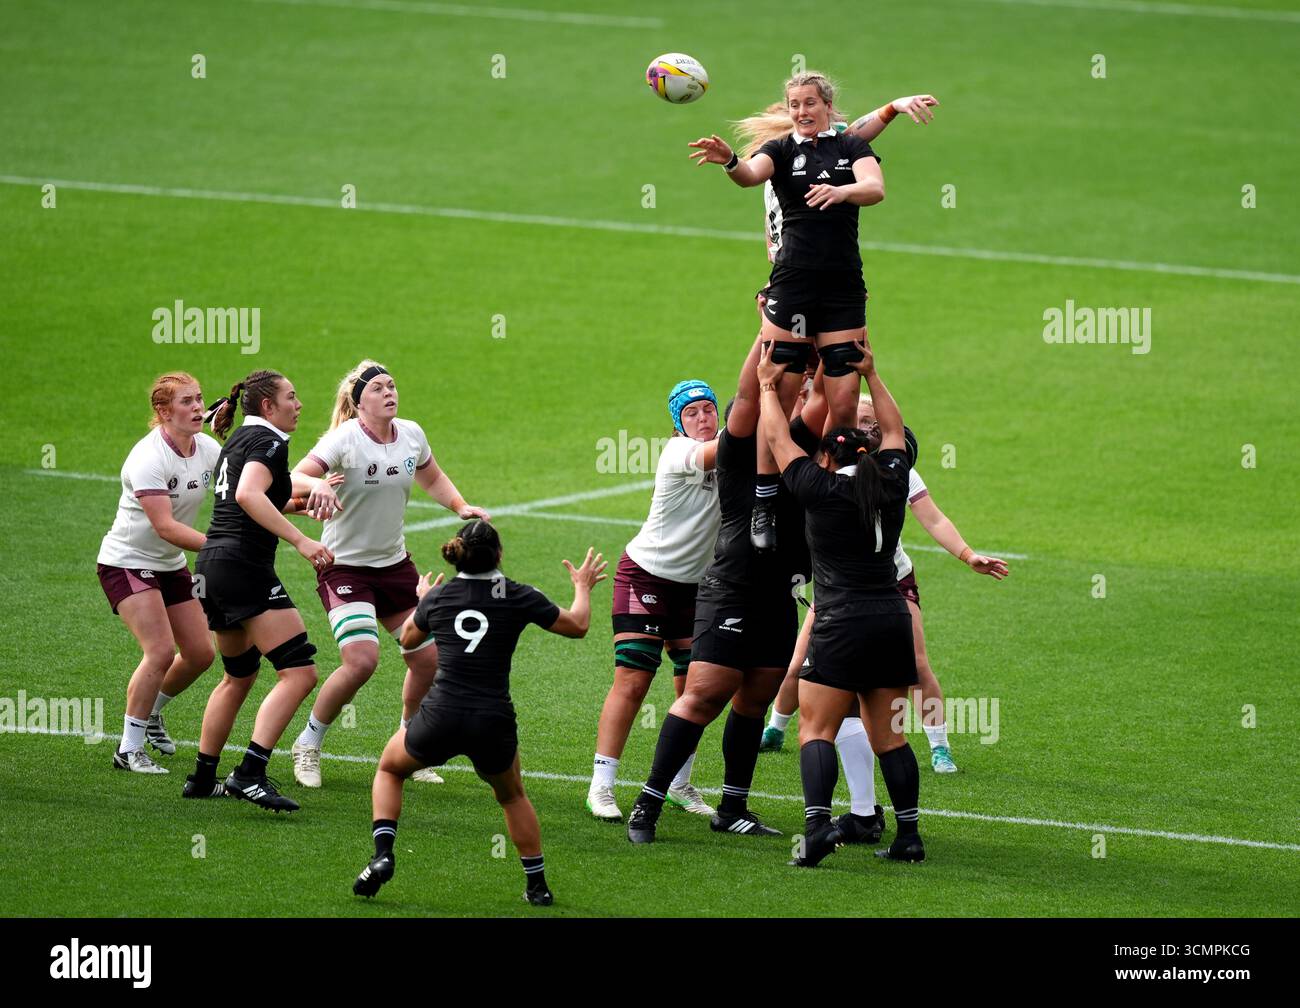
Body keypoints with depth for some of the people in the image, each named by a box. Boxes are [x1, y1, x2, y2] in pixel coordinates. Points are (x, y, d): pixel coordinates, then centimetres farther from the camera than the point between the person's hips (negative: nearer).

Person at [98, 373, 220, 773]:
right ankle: (129, 748, -11)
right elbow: (165, 527, -32)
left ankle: (151, 712, 33)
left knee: (200, 653, 6)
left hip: (171, 564, 8)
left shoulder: (208, 449, -4)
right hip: (127, 562, -8)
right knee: (161, 650, -20)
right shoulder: (149, 458, -26)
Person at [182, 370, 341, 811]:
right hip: (246, 570, -10)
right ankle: (250, 774, -24)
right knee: (299, 672, -14)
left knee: (239, 676, 25)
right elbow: (248, 495, -26)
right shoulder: (268, 441, -8)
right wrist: (300, 541, -29)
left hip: (211, 566, 10)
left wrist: (315, 485, 40)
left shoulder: (238, 441, 21)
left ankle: (202, 778, 28)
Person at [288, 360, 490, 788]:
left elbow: (433, 478, 19)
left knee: (428, 658, 4)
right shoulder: (344, 440, -18)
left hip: (394, 562, 6)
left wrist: (461, 506, 2)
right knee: (362, 660, -22)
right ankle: (308, 745, -2)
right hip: (344, 565, -6)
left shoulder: (411, 434, 0)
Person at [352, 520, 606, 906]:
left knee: (389, 769, 27)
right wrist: (582, 588, 34)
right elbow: (577, 626, 14)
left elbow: (408, 639, 25)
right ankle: (537, 884, 28)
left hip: (439, 718, 0)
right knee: (512, 795, 29)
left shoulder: (438, 596, 4)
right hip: (493, 725, 0)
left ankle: (382, 854, 6)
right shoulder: (518, 597, -1)